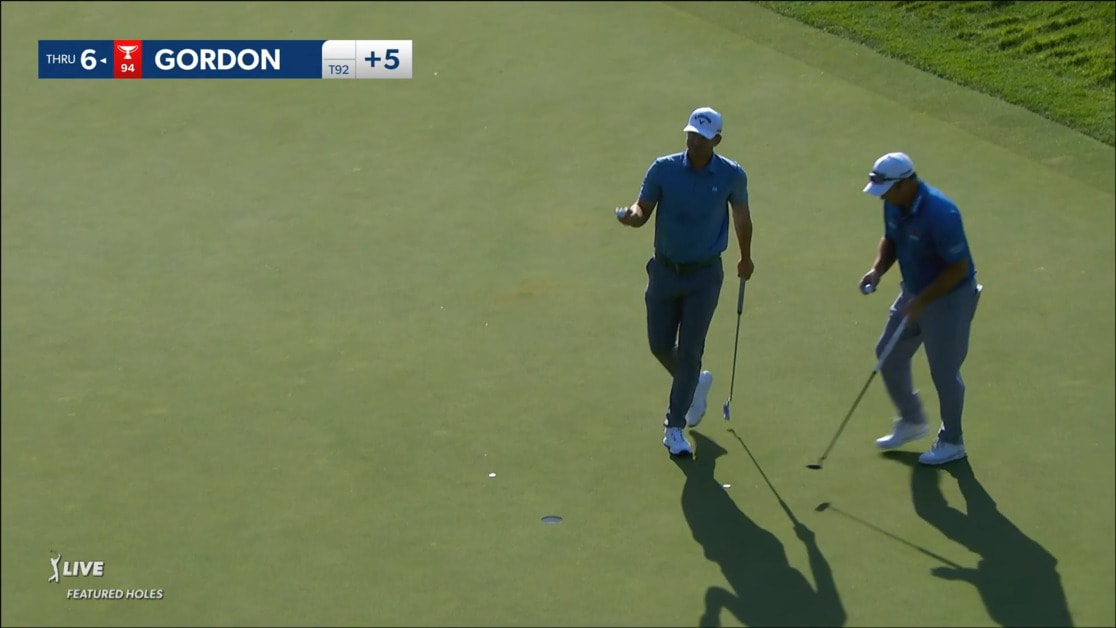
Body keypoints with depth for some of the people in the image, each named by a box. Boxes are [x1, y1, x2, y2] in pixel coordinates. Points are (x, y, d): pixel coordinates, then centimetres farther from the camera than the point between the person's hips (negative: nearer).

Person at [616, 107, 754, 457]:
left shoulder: (732, 175, -9)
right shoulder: (663, 169, -10)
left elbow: (741, 215, 8)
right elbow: (643, 210, -7)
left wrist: (746, 258, 20)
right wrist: (631, 215, -32)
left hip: (705, 274, -2)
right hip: (665, 270, 2)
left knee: (690, 350, -4)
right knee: (660, 345, 9)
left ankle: (674, 427, 8)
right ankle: (694, 383, 41)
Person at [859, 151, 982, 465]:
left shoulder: (940, 214, -33)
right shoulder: (893, 205, -8)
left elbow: (959, 268, -26)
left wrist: (922, 301, -23)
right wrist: (878, 269, -8)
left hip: (948, 297, -8)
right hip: (913, 291, 8)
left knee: (944, 370, 3)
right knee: (889, 354, 14)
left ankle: (951, 441, 23)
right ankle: (912, 421, 34)